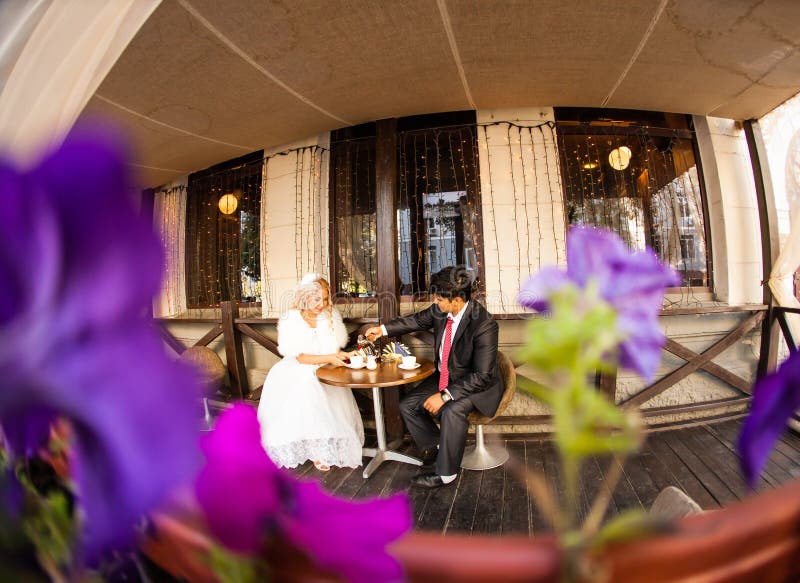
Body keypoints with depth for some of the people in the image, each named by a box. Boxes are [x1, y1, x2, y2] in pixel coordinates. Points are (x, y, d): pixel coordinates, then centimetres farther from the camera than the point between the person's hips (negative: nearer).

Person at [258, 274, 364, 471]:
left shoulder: (331, 315, 0)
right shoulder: (291, 319, -10)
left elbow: (335, 349, 5)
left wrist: (340, 356, -19)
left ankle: (319, 449, -6)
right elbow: (298, 357, -13)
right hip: (296, 374, -2)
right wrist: (328, 358, -24)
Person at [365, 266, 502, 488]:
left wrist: (445, 395, -31)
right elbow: (418, 320, 12)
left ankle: (445, 472, -9)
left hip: (477, 385, -7)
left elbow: (482, 376, -29)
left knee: (452, 410, -33)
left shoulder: (484, 324, -30)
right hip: (444, 377, 7)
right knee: (408, 405, -1)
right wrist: (383, 329, 10)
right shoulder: (440, 310, -11)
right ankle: (435, 448, 22)